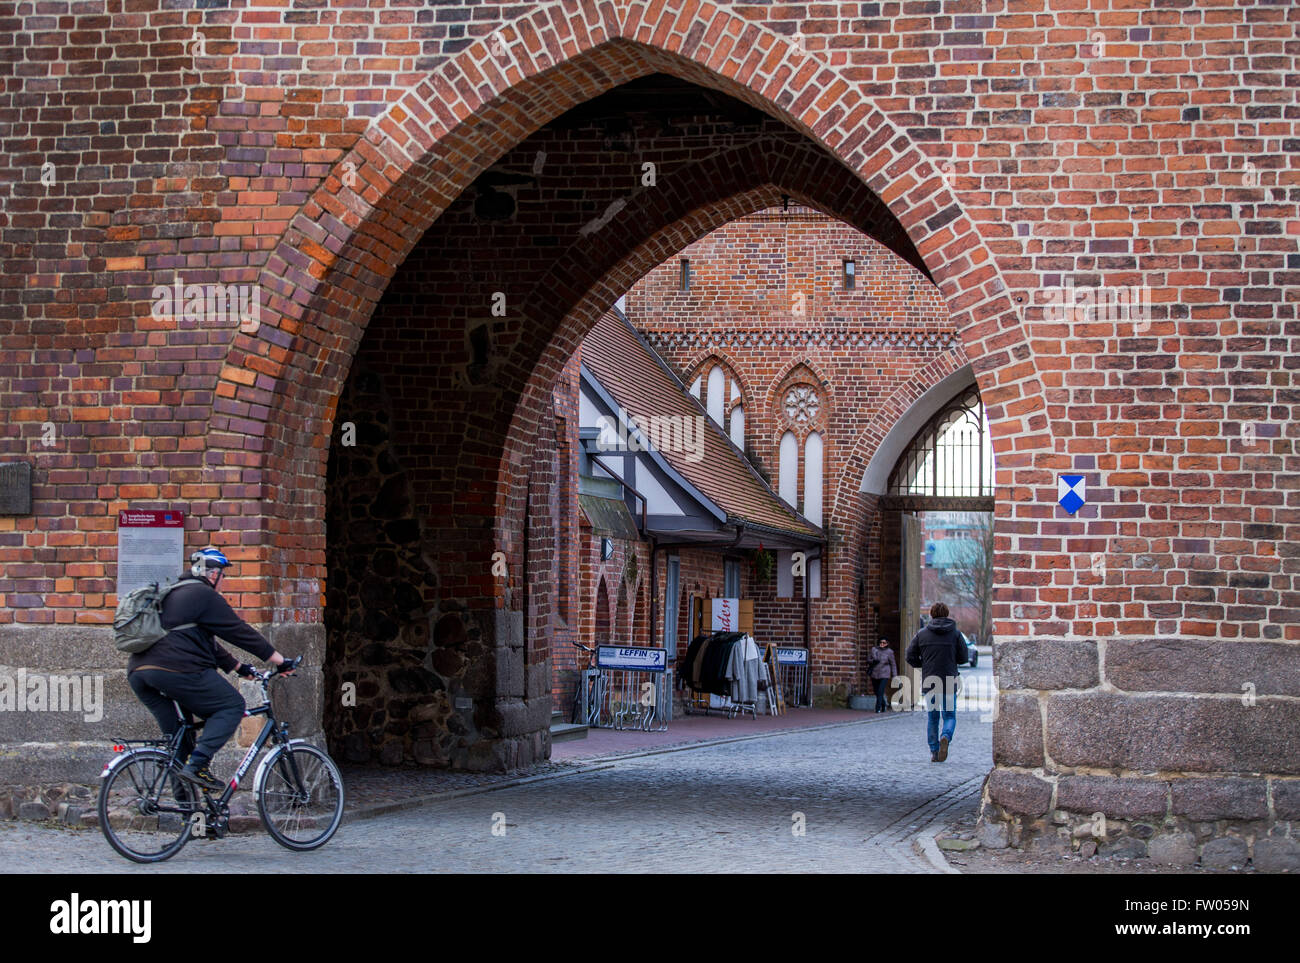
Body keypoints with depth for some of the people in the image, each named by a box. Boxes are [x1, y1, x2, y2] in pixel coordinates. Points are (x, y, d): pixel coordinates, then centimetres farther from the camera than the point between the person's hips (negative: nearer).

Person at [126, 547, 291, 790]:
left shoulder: (171, 595, 31)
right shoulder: (205, 596, 2)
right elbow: (239, 631, 2)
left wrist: (238, 666, 39)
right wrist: (279, 660, 7)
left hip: (138, 671, 9)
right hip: (175, 668, -9)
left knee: (177, 734, 19)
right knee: (232, 706, 1)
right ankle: (197, 765, -15)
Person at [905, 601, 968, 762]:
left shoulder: (922, 634, 2)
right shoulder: (956, 634, -1)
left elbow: (910, 656, 1)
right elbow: (964, 658, 0)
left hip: (928, 683, 1)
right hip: (949, 683, -1)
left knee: (932, 718, 12)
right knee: (949, 716, 8)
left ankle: (934, 752, 9)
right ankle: (946, 737, -22)